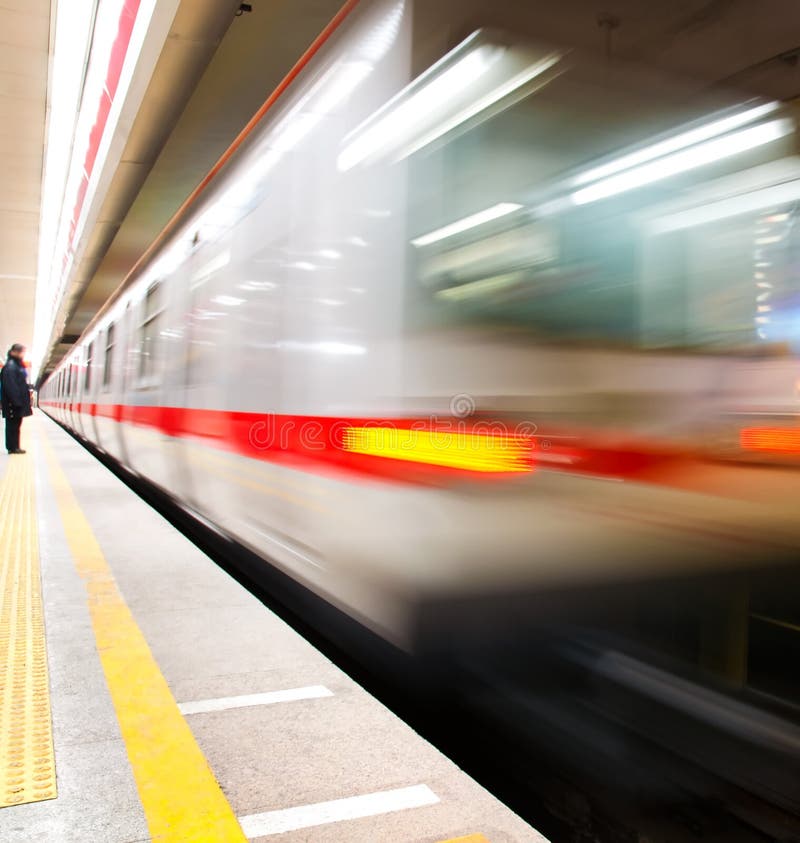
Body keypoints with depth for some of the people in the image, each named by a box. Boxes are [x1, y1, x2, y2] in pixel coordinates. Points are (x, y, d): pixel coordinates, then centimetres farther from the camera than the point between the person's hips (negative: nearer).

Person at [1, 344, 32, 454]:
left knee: (16, 424, 12)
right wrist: (16, 400, -23)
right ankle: (12, 447, 2)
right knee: (13, 424, -3)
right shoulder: (10, 366, -14)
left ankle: (14, 447, 17)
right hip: (13, 402, -9)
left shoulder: (18, 365, 15)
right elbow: (10, 385, -20)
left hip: (18, 401, 9)